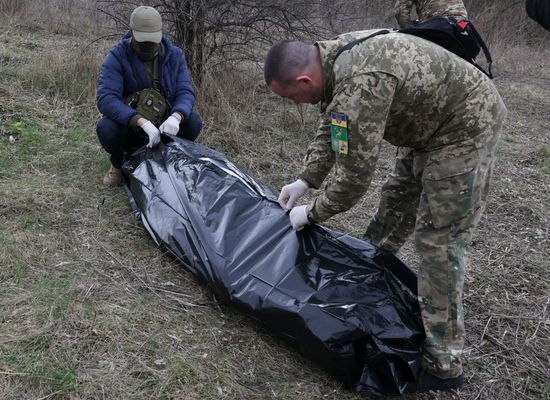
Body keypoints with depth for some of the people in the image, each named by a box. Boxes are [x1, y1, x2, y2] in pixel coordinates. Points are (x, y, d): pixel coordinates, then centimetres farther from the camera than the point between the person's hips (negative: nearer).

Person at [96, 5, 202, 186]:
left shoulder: (174, 55, -8)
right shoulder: (116, 57, -18)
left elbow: (185, 92, -16)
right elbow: (105, 98, -30)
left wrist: (175, 117, -40)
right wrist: (143, 122, -44)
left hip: (163, 124, 2)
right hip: (128, 123, -2)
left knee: (193, 122, -25)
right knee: (106, 129, -34)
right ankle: (118, 164, 2)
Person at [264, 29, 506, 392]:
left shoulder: (357, 86, -33)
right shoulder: (335, 56, -2)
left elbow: (353, 178, -26)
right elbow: (330, 129, 12)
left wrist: (311, 214, -10)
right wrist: (305, 181, 7)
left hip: (467, 126, -10)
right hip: (435, 121, 10)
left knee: (439, 239, -9)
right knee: (397, 200, 22)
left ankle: (443, 365, 2)